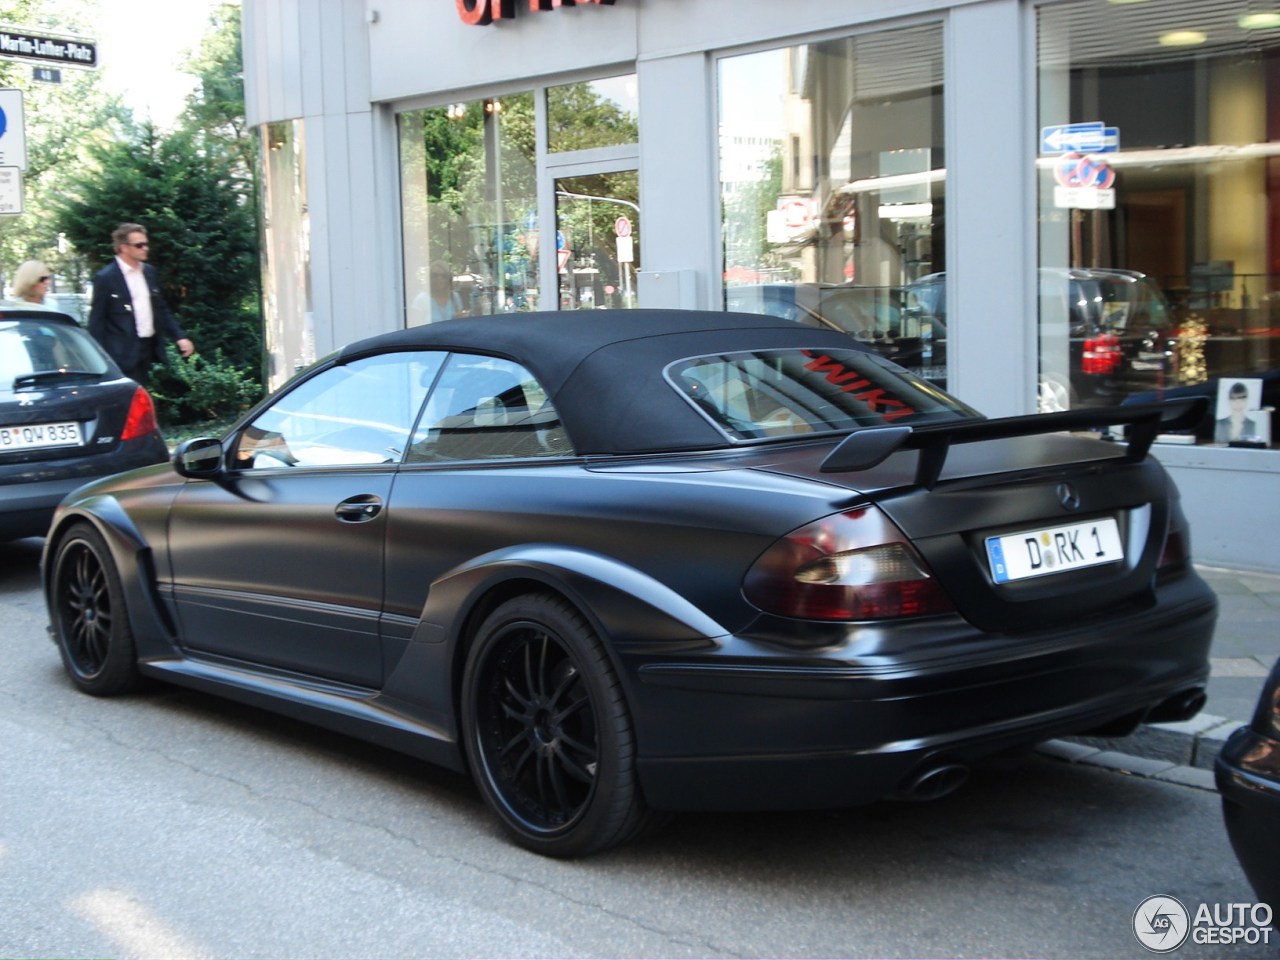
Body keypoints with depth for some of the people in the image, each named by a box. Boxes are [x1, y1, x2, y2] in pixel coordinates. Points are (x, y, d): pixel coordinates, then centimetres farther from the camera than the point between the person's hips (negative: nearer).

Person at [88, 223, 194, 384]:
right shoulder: (105, 278, -8)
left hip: (148, 349, 6)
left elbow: (162, 309, 18)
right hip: (123, 353, -6)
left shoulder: (150, 272, 11)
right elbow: (97, 321, -7)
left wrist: (179, 336, 6)